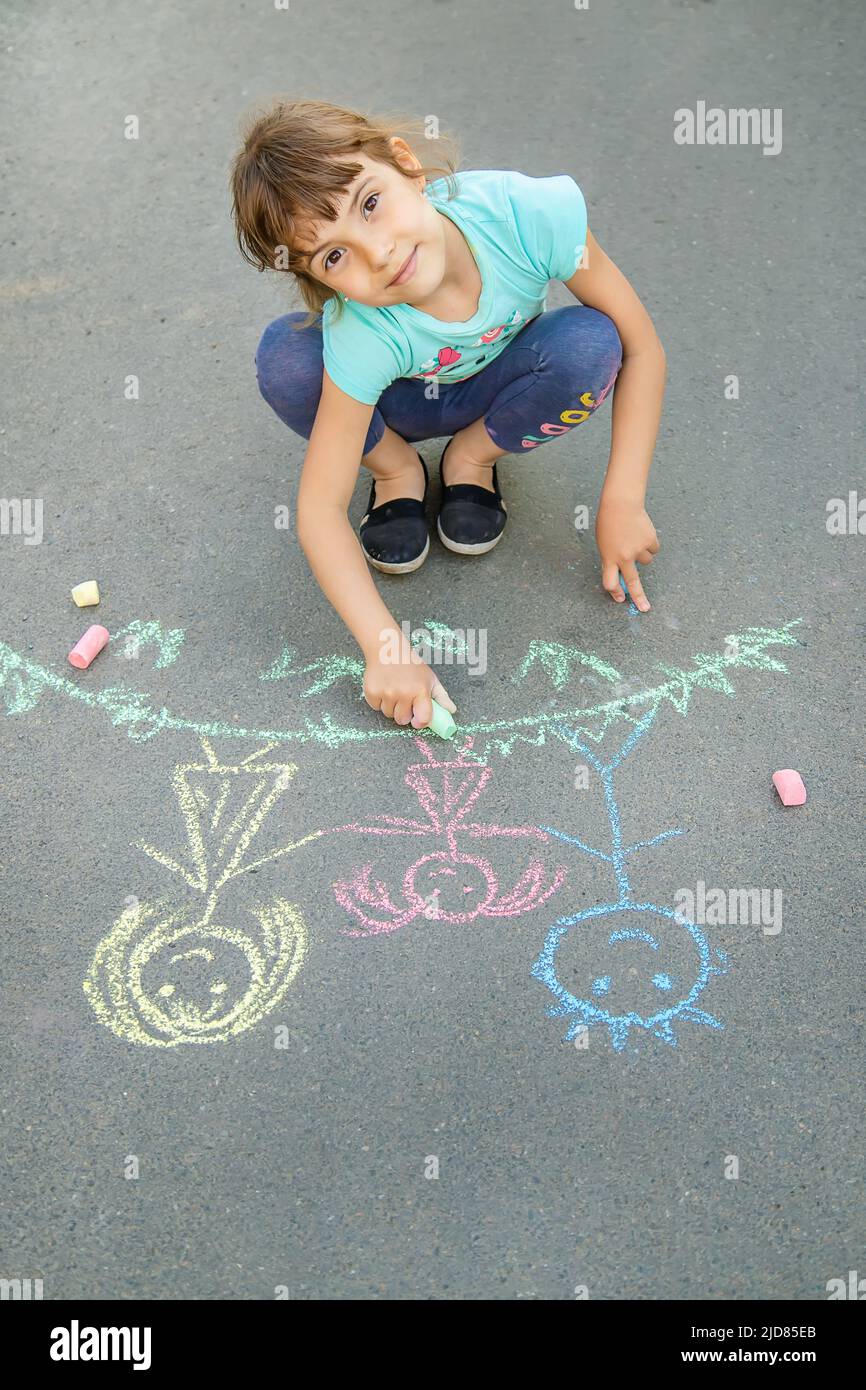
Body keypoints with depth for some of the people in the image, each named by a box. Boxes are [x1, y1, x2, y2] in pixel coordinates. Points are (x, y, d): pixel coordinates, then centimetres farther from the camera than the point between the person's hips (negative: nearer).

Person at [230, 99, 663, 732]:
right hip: (403, 400, -1)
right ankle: (397, 469, 1)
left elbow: (641, 347, -23)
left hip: (500, 387, 2)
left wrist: (622, 502, -27)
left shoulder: (530, 212, -35)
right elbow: (320, 509, -31)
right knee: (285, 357, -32)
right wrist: (386, 647, -38)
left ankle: (473, 457, 0)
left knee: (589, 344, -32)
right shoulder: (365, 337, -37)